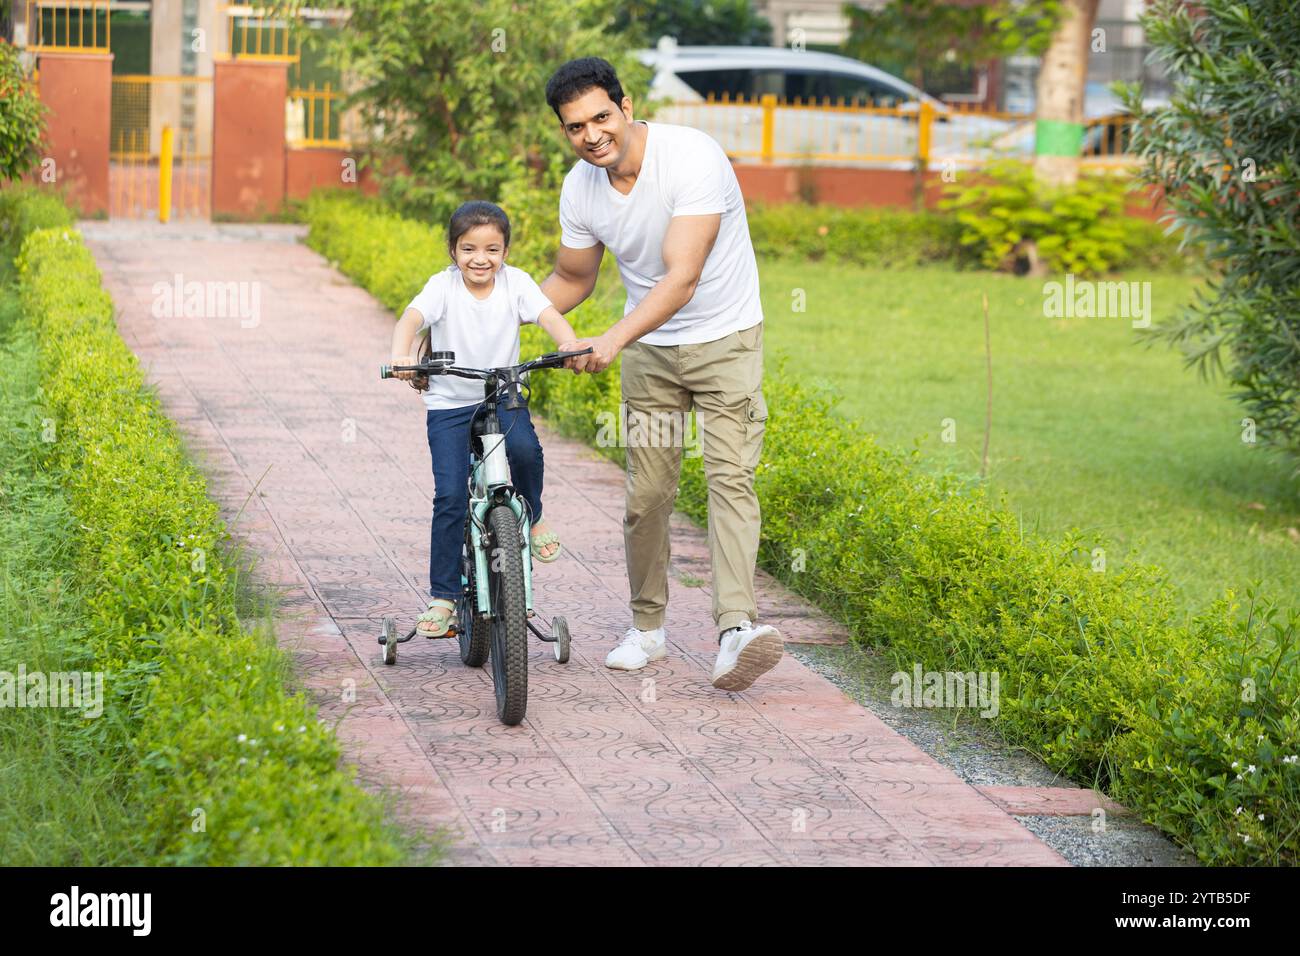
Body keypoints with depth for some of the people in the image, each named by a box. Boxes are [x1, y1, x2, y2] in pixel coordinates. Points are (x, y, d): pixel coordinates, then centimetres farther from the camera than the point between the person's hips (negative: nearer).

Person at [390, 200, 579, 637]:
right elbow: (411, 318, -29)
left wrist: (570, 344, -42)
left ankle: (530, 519, 2)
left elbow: (548, 315, -19)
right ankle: (443, 596, 1)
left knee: (525, 449, -30)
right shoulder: (443, 285, -12)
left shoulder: (515, 282, -6)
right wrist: (401, 356, -51)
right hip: (449, 404, -1)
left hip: (503, 396, 1)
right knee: (450, 497, -10)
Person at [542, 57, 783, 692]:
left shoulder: (692, 158, -26)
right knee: (646, 494, 4)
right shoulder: (580, 189, -7)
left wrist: (612, 340, -45)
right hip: (649, 351, 5)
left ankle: (736, 629, -30)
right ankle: (647, 628, 19)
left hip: (725, 339, -5)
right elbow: (571, 280, 11)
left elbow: (683, 278, -34)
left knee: (729, 475, -18)